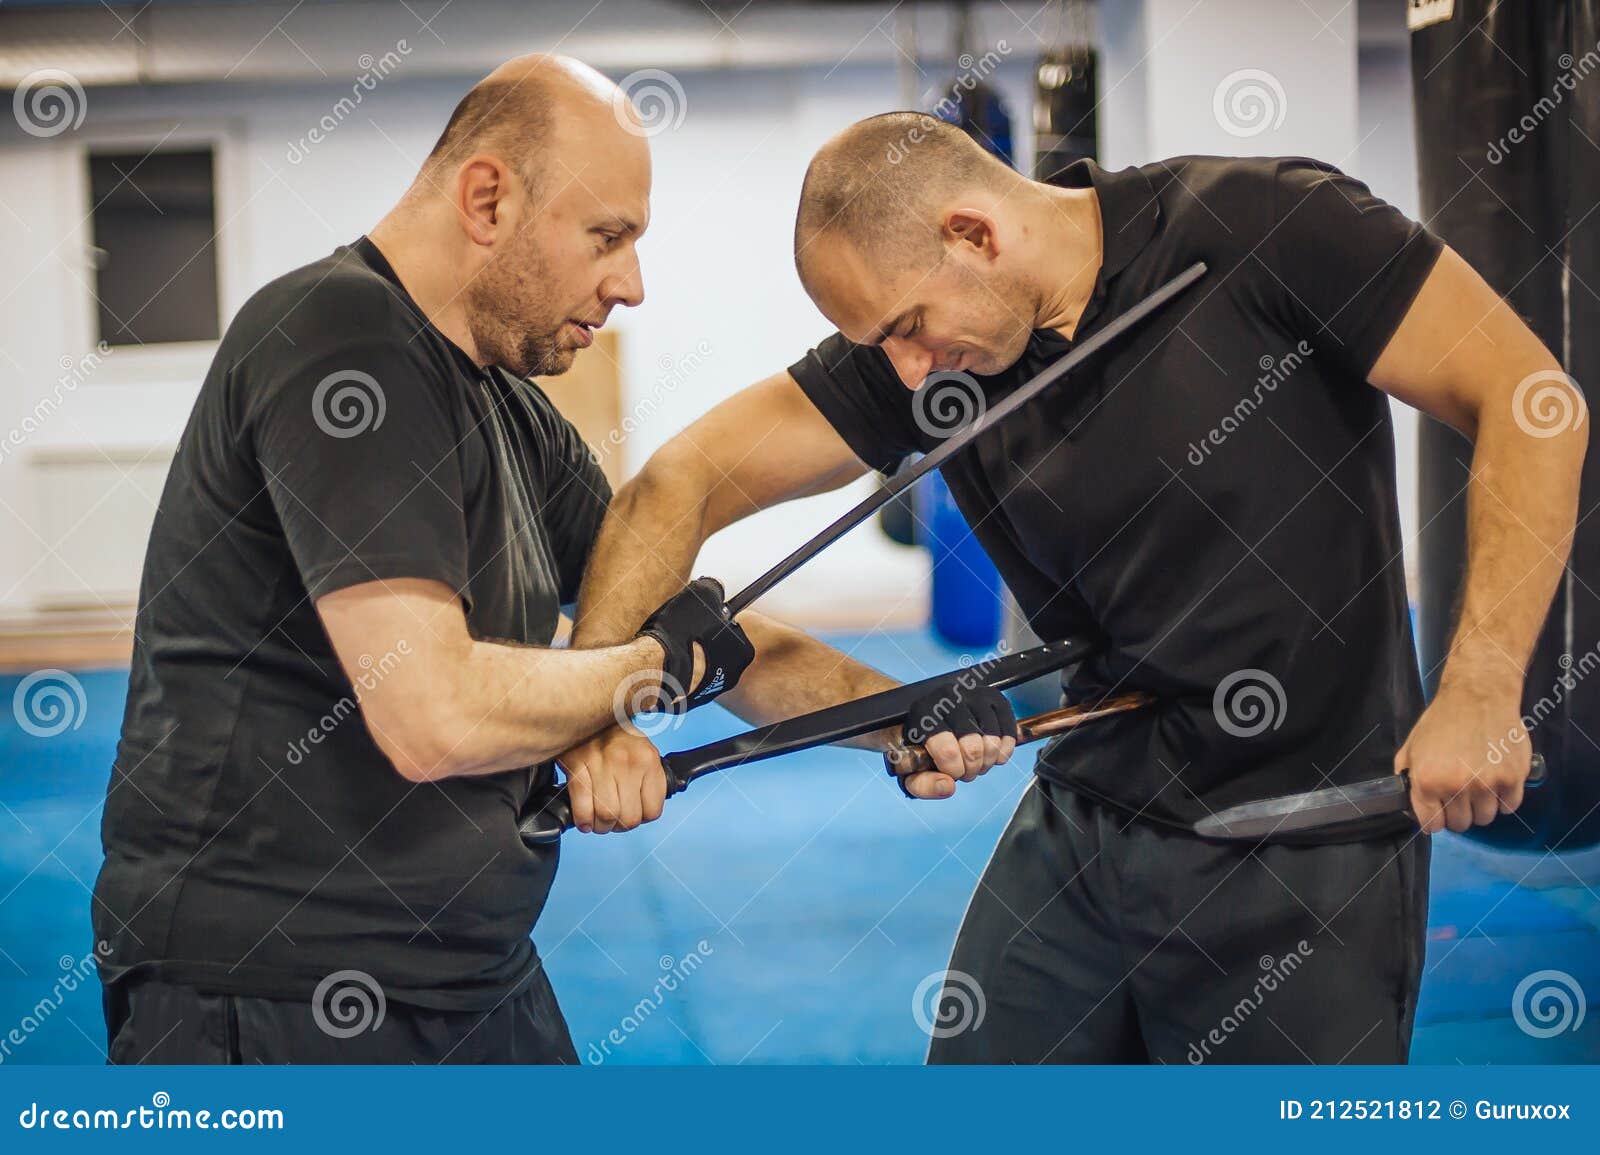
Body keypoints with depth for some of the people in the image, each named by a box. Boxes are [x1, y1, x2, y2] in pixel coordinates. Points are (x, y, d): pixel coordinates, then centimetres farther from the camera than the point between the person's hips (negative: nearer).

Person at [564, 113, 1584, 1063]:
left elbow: (1526, 398, -16)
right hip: (1080, 824, 5)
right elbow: (691, 479, -2)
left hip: (1305, 855, -5)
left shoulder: (1265, 225, -16)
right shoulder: (923, 355, -2)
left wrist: (1480, 692, -23)